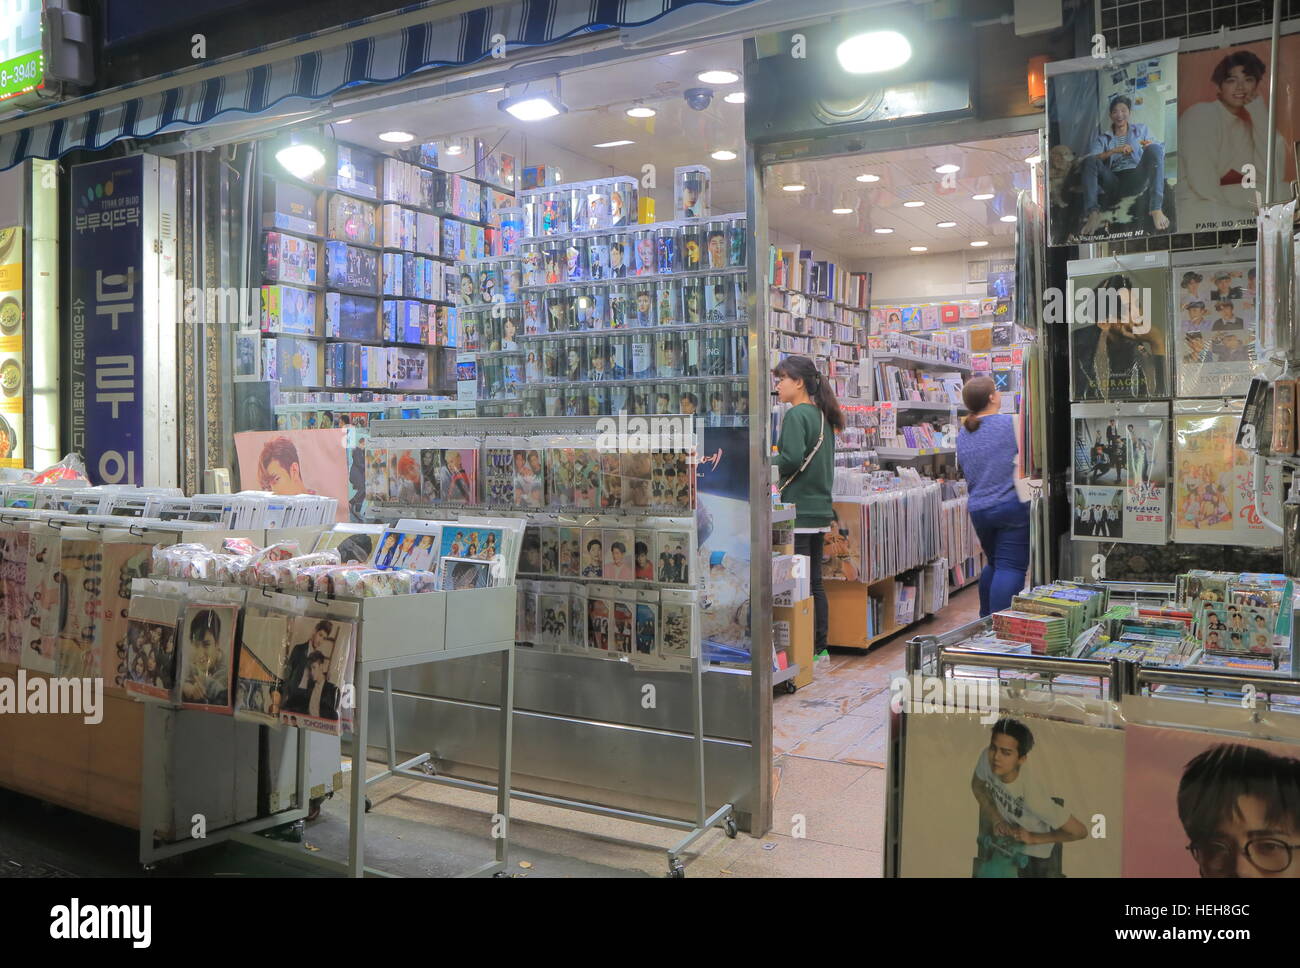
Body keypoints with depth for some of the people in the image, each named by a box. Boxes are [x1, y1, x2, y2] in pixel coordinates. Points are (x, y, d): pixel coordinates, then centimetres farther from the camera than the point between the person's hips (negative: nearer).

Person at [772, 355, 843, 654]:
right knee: (814, 582, 14)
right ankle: (819, 647, 21)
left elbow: (792, 458, -23)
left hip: (798, 510, -9)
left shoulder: (796, 415, -13)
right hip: (820, 508, 9)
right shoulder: (822, 415, 15)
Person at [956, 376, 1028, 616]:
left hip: (978, 509, 7)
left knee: (993, 563, 22)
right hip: (1012, 506, -7)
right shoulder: (1009, 423, -10)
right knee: (1011, 568, -7)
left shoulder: (962, 433, 10)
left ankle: (985, 621, 31)